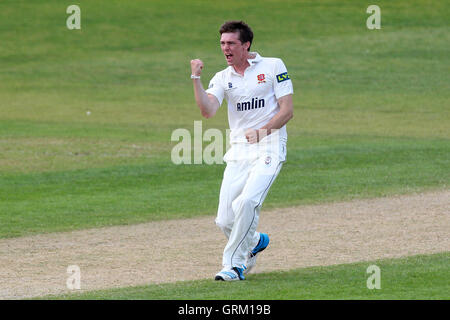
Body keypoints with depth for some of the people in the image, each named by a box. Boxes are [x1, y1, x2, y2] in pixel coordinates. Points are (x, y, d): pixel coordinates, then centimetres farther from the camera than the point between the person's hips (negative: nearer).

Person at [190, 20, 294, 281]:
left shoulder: (273, 66, 2)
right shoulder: (223, 78, 11)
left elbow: (287, 111, -4)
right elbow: (208, 111, -6)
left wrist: (262, 131, -17)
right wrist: (196, 79, -15)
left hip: (270, 149, -4)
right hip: (239, 152, 4)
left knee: (247, 202, -26)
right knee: (225, 221, -3)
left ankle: (234, 264, -15)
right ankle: (255, 241, 29)